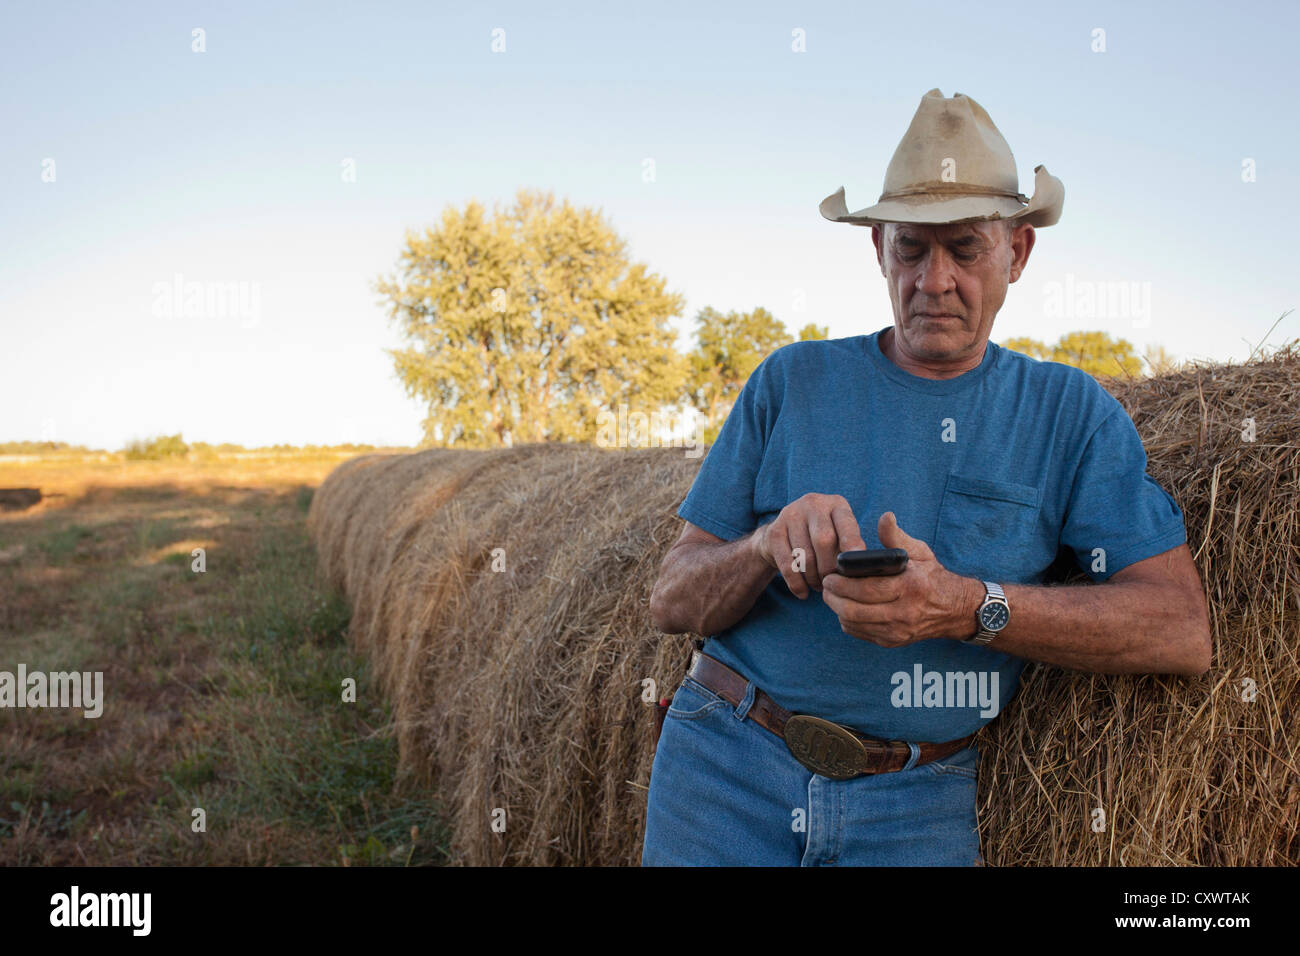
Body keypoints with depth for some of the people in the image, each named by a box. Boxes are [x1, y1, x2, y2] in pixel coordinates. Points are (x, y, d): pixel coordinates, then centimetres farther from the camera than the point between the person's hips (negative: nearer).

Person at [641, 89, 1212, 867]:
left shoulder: (1070, 411, 2)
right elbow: (673, 603, 2)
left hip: (918, 804, 0)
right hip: (727, 769, 1)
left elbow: (1183, 631, -8)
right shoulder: (791, 382, 3)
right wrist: (768, 546, -20)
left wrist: (967, 606, -22)